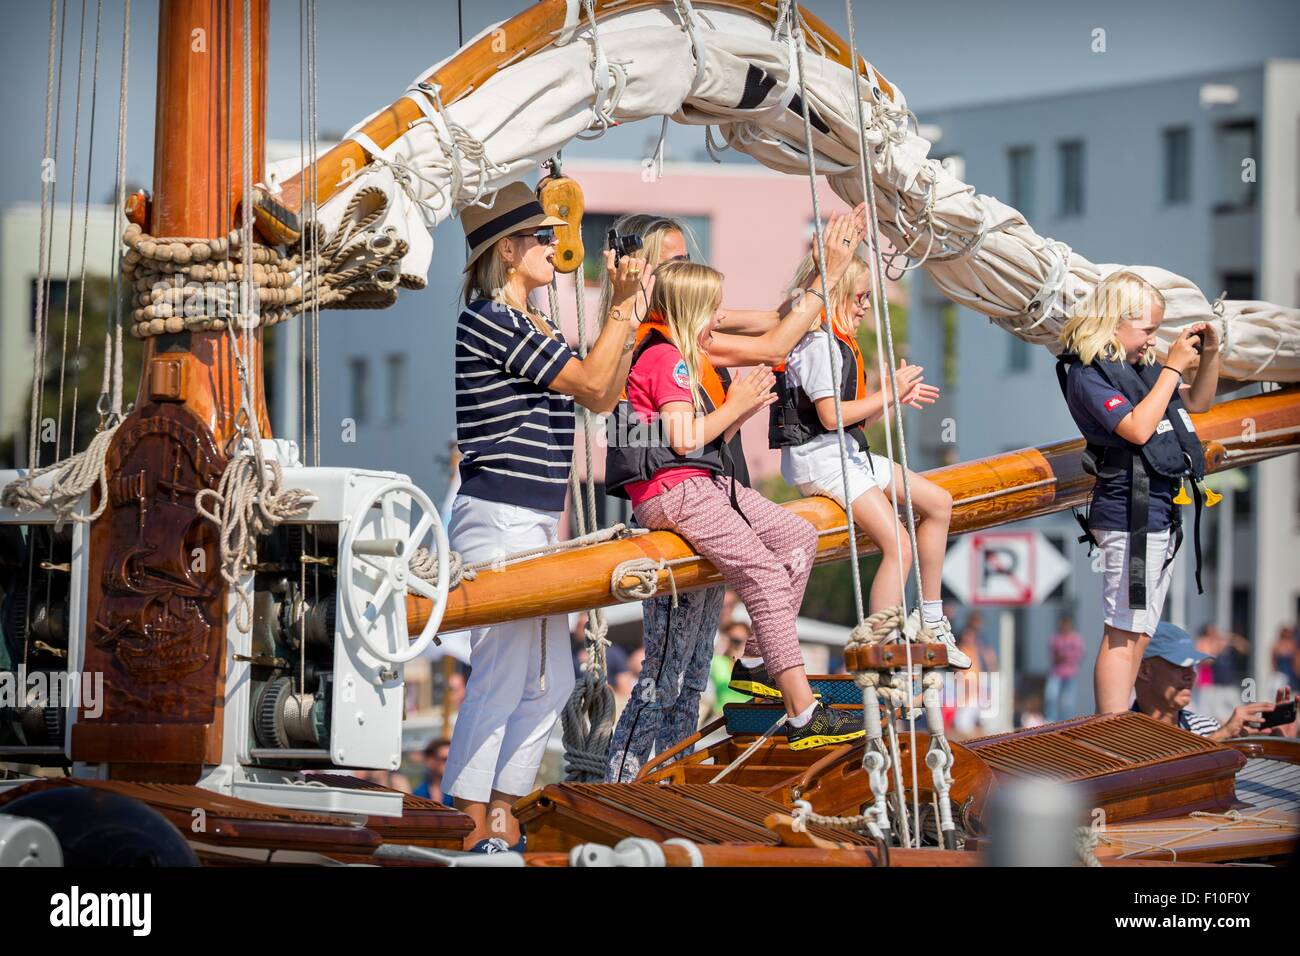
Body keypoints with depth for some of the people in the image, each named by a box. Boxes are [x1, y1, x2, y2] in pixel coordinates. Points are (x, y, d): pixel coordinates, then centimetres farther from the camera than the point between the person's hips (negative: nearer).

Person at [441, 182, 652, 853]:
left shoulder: (536, 328, 16)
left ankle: (502, 815, 20)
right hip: (496, 520, -10)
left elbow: (605, 399, 16)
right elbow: (590, 385, -15)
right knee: (500, 679, -6)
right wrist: (625, 307, -9)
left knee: (550, 683, 12)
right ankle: (471, 828, 0)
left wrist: (632, 310, 11)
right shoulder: (489, 320, -13)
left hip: (539, 522, 10)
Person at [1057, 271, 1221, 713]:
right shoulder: (1088, 375, -11)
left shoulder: (1140, 367, 14)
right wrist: (1173, 368, -17)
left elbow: (1197, 402, 27)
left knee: (1138, 633, 12)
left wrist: (1209, 356, 10)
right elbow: (1138, 428, -23)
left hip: (1161, 512, 9)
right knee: (1124, 632, -9)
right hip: (1128, 514, -9)